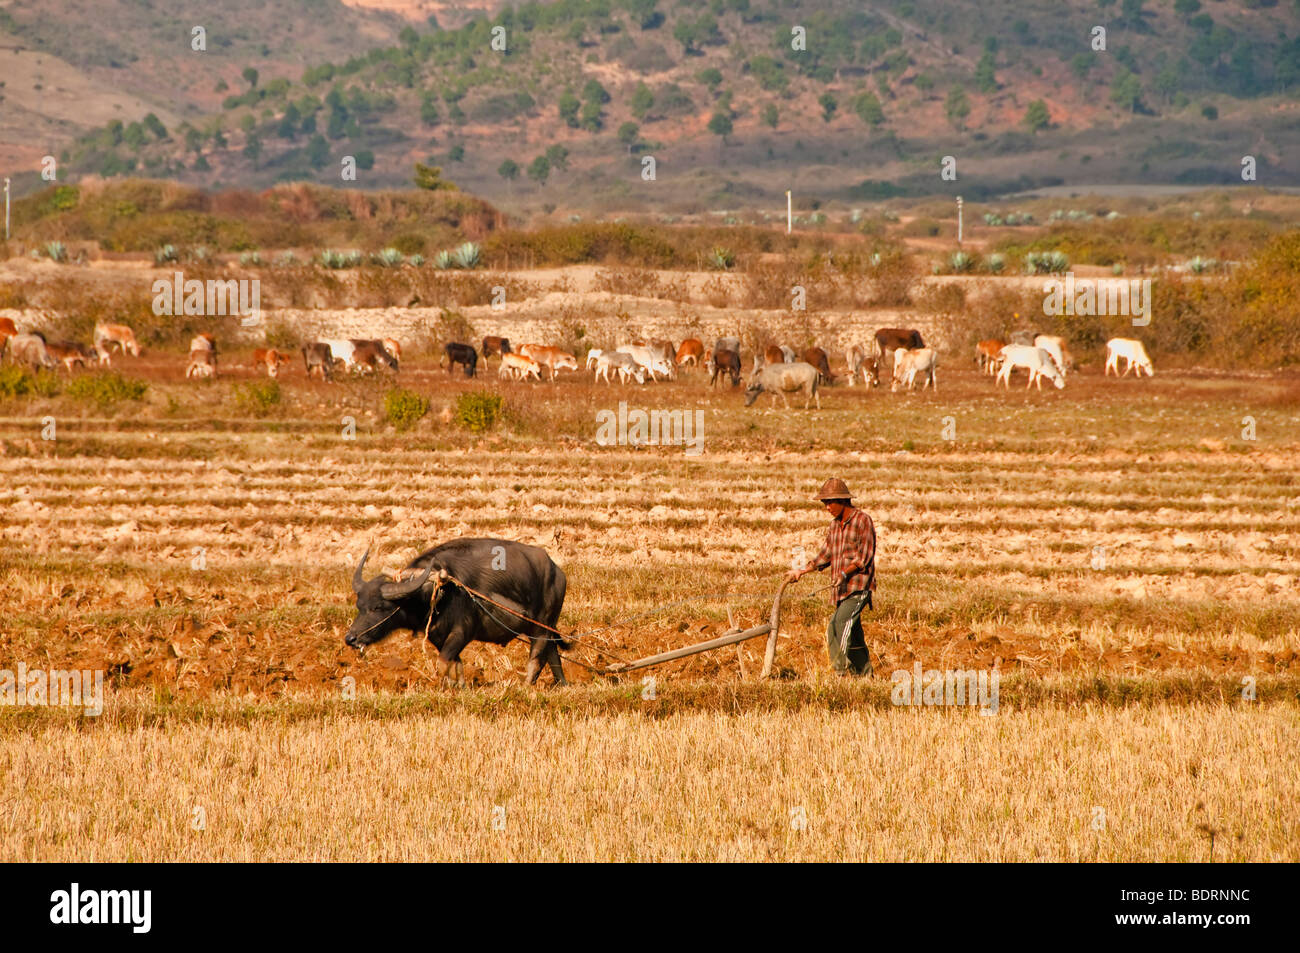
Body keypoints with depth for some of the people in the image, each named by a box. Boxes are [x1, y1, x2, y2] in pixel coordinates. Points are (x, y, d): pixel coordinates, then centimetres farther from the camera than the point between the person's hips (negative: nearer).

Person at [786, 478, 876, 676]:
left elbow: (864, 557, -13)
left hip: (859, 587, -8)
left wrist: (844, 573, -23)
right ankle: (865, 675, 11)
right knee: (854, 636, 7)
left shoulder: (862, 521, -7)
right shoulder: (835, 524, 17)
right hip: (842, 589, 8)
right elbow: (826, 555, 23)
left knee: (841, 622, -22)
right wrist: (802, 571, 18)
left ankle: (841, 669, -26)